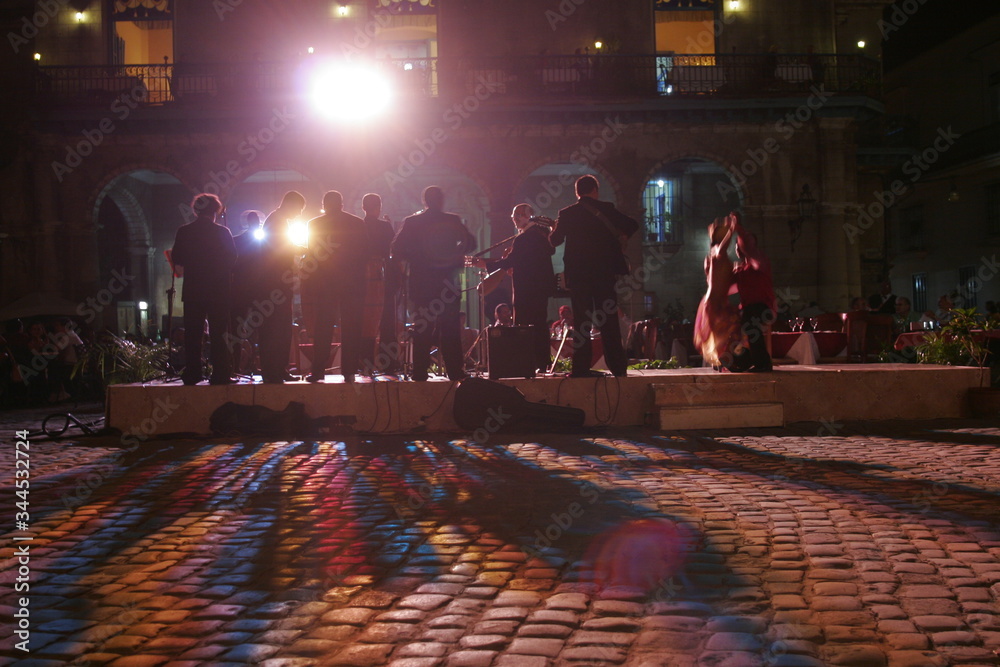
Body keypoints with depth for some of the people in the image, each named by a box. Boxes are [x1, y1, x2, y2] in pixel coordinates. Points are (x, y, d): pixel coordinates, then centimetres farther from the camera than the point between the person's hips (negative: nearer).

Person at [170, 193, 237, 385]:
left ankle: (191, 375, 6)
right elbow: (232, 259, -4)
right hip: (218, 290, -2)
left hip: (192, 290, 2)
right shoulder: (222, 232, -7)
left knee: (192, 333, 7)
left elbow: (177, 258, 4)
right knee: (218, 333, 2)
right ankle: (220, 374, -1)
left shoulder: (183, 231, 0)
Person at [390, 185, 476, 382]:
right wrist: (455, 255, 10)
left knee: (422, 329, 6)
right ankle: (455, 371, 3)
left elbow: (397, 249, -4)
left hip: (421, 284, 1)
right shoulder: (452, 221, -2)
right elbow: (470, 243, -5)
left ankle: (420, 373, 4)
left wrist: (415, 259, 10)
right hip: (447, 283, -1)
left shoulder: (411, 222, 0)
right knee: (450, 329, 4)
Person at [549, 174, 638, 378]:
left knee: (581, 321, 3)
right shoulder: (606, 209, 1)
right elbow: (632, 225, -3)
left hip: (578, 275, 0)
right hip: (604, 273, 0)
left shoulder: (566, 214, 1)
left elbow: (555, 240, 5)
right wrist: (618, 237, 14)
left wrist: (554, 229, 25)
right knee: (608, 319, 3)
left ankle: (581, 367, -1)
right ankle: (618, 367, 0)